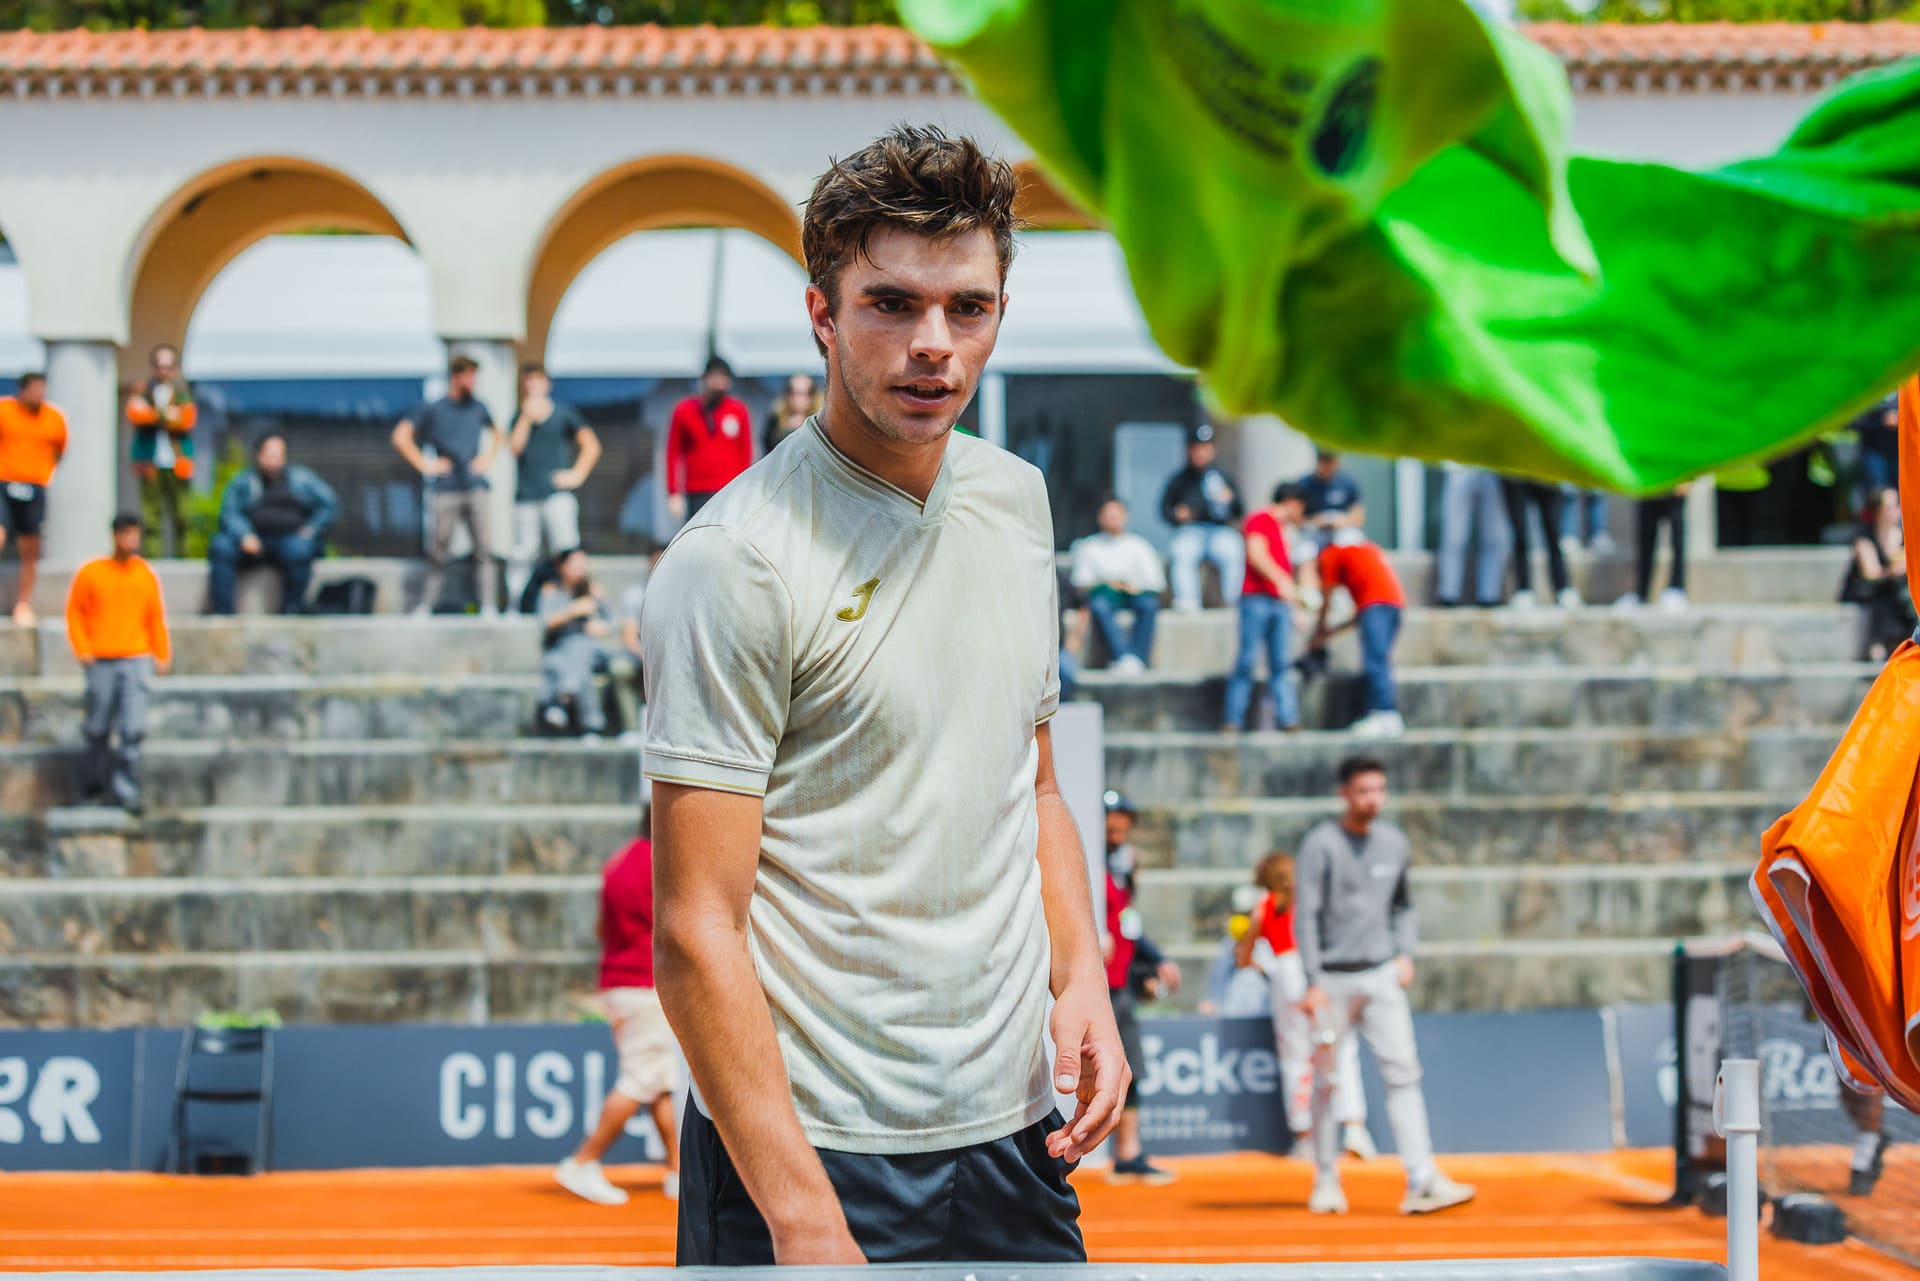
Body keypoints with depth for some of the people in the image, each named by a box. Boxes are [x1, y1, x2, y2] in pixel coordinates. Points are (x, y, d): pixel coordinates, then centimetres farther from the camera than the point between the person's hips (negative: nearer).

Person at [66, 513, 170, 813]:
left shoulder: (147, 575, 7)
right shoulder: (90, 572, 1)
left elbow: (156, 617, 12)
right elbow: (74, 612, 4)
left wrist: (162, 656, 6)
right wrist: (82, 650, -5)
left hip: (136, 662, 1)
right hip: (101, 663, -1)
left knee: (133, 730, -9)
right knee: (99, 729, 4)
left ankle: (126, 791, -5)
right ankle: (92, 784, 23)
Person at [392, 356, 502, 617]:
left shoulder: (478, 408, 13)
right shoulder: (432, 409, 0)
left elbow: (495, 433, 31)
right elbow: (401, 436, -4)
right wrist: (424, 465, -6)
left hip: (475, 488, 3)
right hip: (446, 491, -3)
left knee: (484, 549, -2)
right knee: (438, 551, -2)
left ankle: (489, 607, -1)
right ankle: (424, 607, 4)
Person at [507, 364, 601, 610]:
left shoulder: (563, 413, 6)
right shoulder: (520, 416, 12)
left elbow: (592, 445, 6)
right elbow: (515, 447, -4)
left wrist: (577, 474, -2)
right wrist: (527, 416, -11)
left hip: (558, 494, -2)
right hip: (526, 495, 2)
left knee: (566, 547, -14)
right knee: (523, 551, 5)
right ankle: (514, 604, 12)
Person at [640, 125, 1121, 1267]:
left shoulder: (1018, 499, 7)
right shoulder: (736, 561, -15)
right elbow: (697, 931, -18)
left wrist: (1083, 978, 2)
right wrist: (803, 1219, -22)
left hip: (1014, 1129, 6)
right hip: (816, 1147, -6)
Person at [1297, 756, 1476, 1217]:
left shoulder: (1395, 843, 8)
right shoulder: (1320, 845, -8)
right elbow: (1306, 916, -10)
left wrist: (1405, 954, 6)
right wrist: (1313, 983, -16)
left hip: (1381, 977, 4)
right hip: (1333, 978, -3)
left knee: (1402, 1071, -8)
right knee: (1325, 1082, 3)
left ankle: (1422, 1180, -13)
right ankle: (1326, 1181, 16)